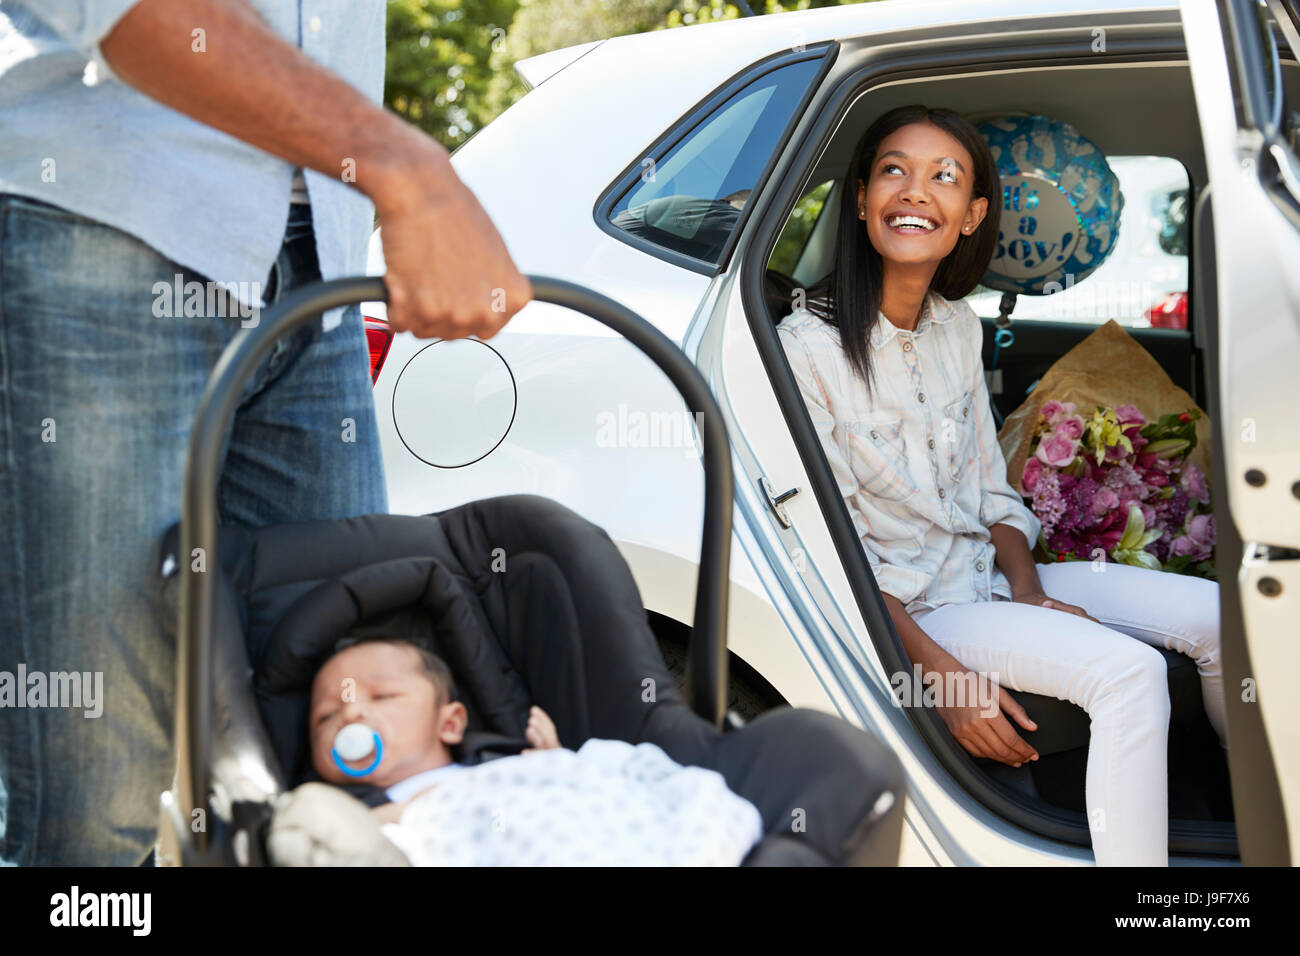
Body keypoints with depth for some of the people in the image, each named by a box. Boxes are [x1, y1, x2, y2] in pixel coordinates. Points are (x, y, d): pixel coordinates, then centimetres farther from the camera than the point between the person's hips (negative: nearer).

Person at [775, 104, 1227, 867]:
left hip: (989, 571, 8)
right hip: (906, 608, -7)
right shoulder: (808, 346, -18)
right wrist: (943, 674, -22)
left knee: (1213, 614, -1)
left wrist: (1030, 592, -6)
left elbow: (991, 489, 12)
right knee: (1127, 671, -27)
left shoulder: (959, 327, 5)